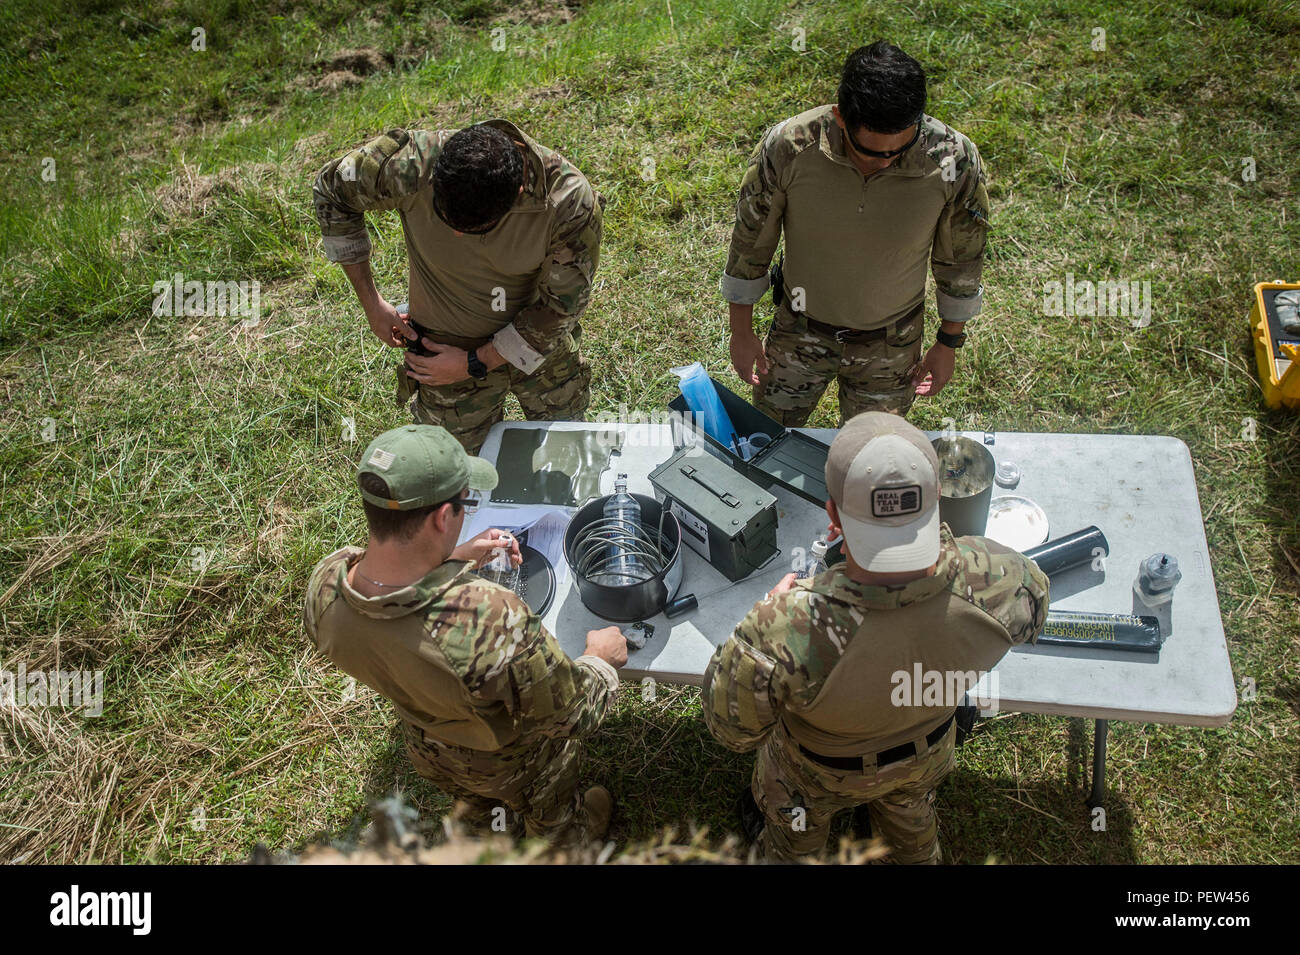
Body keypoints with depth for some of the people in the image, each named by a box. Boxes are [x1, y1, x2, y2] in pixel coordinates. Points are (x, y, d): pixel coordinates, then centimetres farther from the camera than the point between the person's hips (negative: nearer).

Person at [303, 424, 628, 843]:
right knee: (552, 813, 35)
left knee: (477, 807, 42)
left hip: (427, 749, 5)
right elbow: (571, 715, -32)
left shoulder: (324, 588, -32)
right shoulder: (492, 625, -52)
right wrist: (601, 659, -12)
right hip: (514, 762, -5)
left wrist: (456, 558, -4)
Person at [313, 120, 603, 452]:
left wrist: (475, 364, -17)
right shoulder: (411, 166, -31)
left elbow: (562, 304, -18)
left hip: (542, 343, 1)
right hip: (449, 346, -1)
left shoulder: (570, 199, -31)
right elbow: (331, 191, -10)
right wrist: (370, 301, -9)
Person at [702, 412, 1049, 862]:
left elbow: (733, 730, -28)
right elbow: (1033, 602, -12)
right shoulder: (993, 581, -41)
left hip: (820, 770, -3)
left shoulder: (782, 636, -50)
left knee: (796, 837, 36)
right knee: (910, 821, 41)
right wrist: (939, 537, -9)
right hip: (925, 755, 3)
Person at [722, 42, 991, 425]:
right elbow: (750, 241, -10)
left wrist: (949, 342, 5)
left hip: (890, 345, 0)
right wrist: (742, 333, -1)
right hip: (800, 332, 0)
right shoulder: (787, 147, -27)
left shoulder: (954, 161, -25)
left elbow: (959, 259, -6)